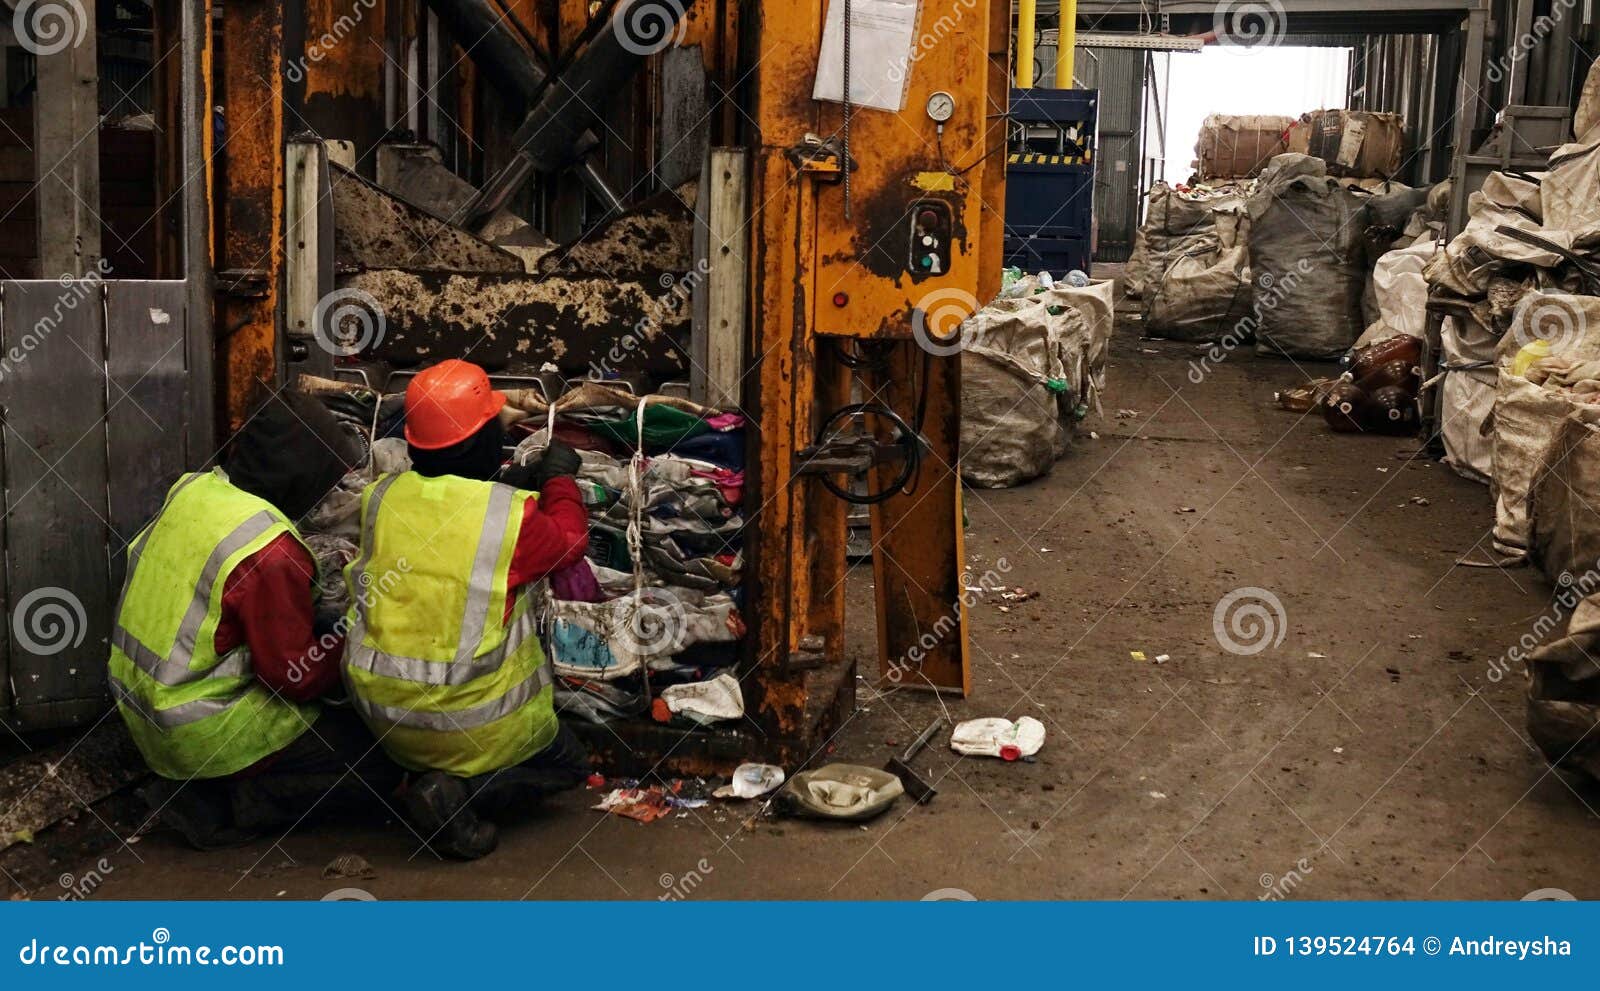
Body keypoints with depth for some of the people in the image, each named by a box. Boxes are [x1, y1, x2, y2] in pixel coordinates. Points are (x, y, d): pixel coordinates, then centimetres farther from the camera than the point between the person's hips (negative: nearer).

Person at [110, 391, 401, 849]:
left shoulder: (194, 487, -3)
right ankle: (216, 806, -5)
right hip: (200, 733, -9)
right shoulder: (271, 553, -26)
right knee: (381, 763, -3)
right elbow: (297, 675, -19)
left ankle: (195, 788, 10)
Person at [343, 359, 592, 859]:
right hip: (472, 720, -6)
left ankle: (427, 774, 9)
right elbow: (569, 541, 3)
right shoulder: (513, 514, -19)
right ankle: (459, 793, -3)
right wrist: (559, 479, 20)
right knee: (566, 761, 20)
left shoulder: (381, 497, -6)